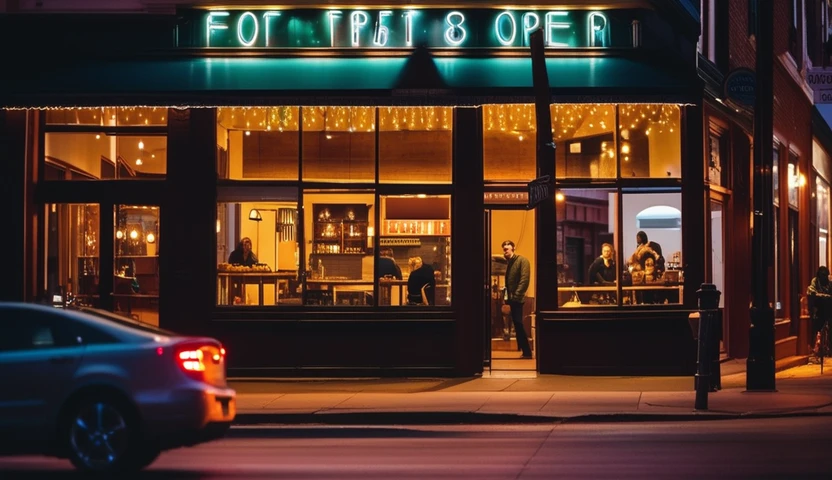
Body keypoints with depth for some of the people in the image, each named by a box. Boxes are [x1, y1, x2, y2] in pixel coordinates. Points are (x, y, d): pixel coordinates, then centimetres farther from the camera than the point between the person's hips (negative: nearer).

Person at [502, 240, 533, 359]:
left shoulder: (522, 260, -7)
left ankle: (527, 352, -8)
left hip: (517, 299, -8)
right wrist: (507, 297, 8)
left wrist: (516, 295, -20)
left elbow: (525, 279, -16)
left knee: (518, 323, -10)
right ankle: (522, 350, 11)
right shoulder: (508, 263, 17)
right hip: (512, 299, 8)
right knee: (517, 324, 8)